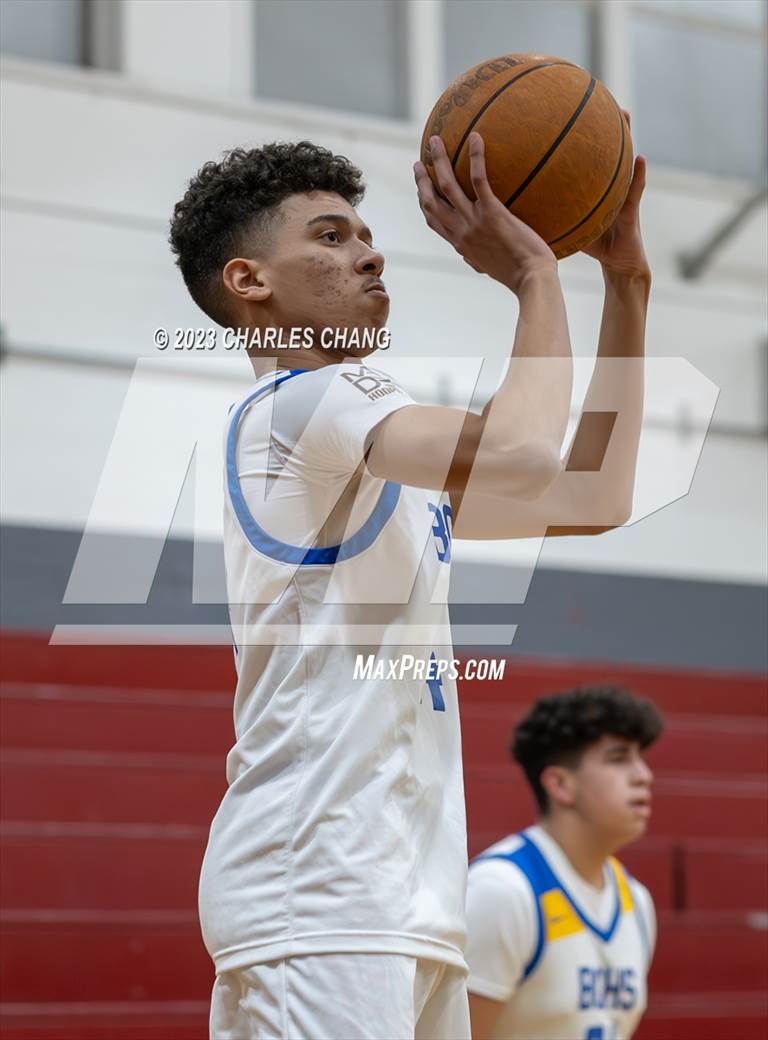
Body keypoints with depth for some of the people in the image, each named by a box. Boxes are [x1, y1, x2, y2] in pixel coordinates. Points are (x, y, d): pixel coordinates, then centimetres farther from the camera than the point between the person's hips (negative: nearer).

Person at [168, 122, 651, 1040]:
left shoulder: (371, 437, 24)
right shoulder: (299, 400, -6)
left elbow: (592, 498, 25)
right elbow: (521, 455, -22)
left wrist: (626, 286, 20)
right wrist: (535, 276, -7)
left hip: (398, 897, 10)